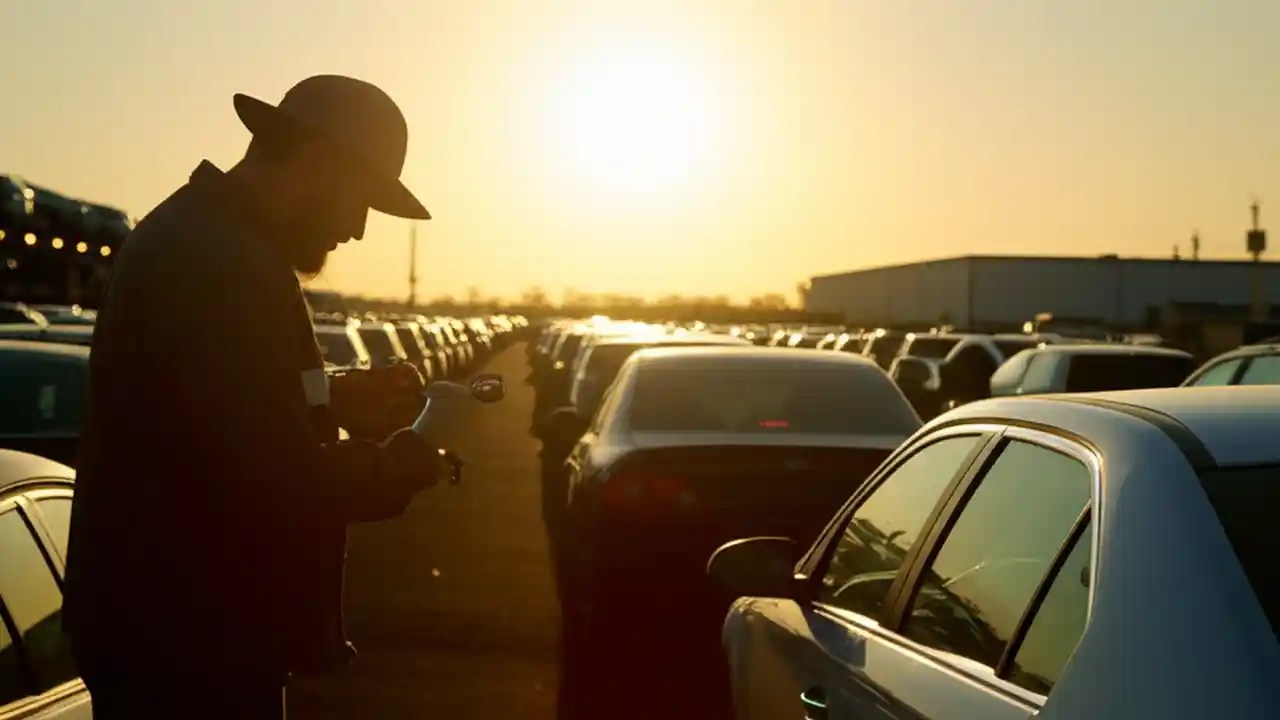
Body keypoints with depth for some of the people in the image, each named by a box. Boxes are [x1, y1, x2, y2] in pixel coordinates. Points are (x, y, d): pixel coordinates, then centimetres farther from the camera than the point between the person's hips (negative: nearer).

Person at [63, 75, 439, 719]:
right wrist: (400, 464, -12)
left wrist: (336, 404, 8)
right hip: (190, 644, -10)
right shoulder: (228, 263, -23)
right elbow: (275, 482, -28)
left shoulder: (192, 232, 10)